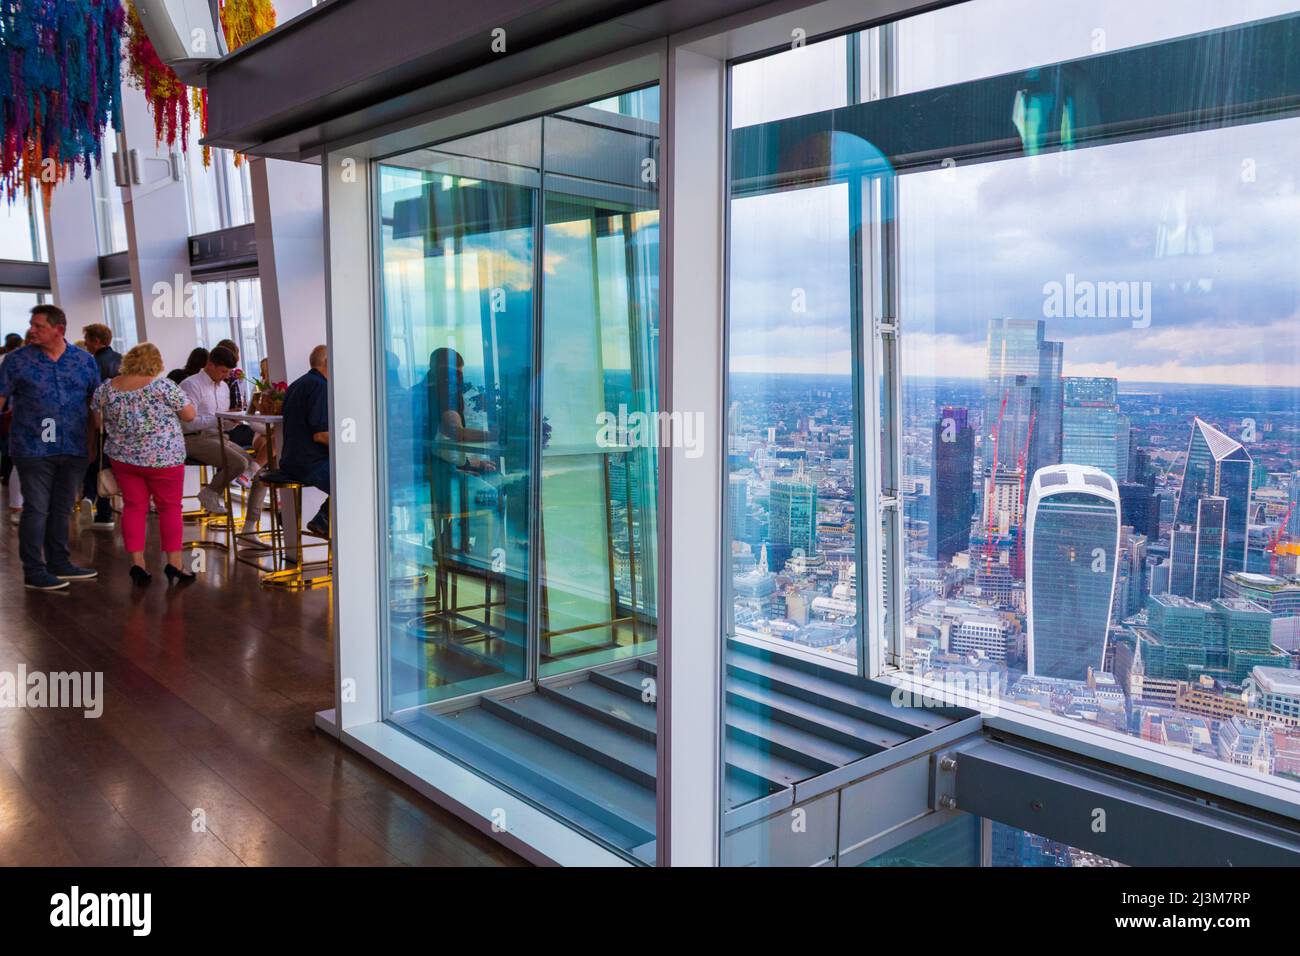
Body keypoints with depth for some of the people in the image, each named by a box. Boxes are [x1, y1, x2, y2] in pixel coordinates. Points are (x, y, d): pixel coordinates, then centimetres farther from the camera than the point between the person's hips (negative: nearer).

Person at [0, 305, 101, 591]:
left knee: (61, 509, 13)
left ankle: (59, 563, 25)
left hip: (74, 449, 3)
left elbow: (95, 402, 11)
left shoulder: (84, 360, 6)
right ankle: (34, 572, 8)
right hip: (33, 449, -3)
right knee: (36, 510, 0)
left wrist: (94, 441, 7)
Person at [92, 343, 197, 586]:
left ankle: (137, 563, 6)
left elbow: (98, 422, 10)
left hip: (122, 457, 4)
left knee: (134, 507, 9)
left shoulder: (106, 388, 0)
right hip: (162, 458, -4)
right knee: (170, 507, 5)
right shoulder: (163, 386, -13)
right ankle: (174, 564, 8)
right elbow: (190, 415, -7)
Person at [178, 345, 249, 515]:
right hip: (196, 439, -8)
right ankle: (209, 493, -2)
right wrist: (217, 419, -23)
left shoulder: (224, 387, 17)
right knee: (239, 463, -25)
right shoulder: (191, 385, -8)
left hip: (218, 437, 8)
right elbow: (189, 423, -19)